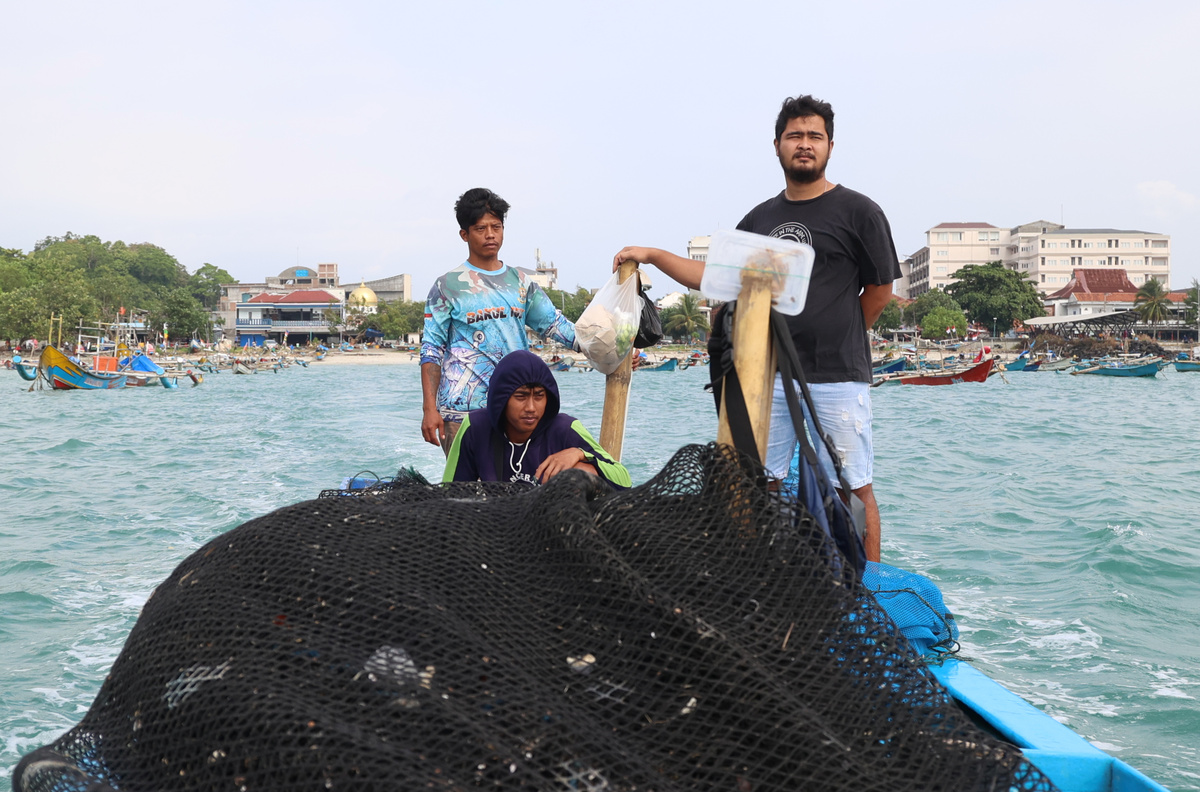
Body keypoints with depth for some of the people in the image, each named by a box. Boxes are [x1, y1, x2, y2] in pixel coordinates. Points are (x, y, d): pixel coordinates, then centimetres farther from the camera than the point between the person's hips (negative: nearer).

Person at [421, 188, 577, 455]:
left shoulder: (521, 282, 13)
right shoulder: (448, 286, 1)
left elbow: (556, 324, 14)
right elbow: (431, 350, -1)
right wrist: (429, 409, -9)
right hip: (463, 411, -4)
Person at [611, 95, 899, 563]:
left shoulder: (858, 212, 0)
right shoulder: (760, 219, 15)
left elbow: (880, 290, 5)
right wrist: (652, 255, 11)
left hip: (837, 377, -5)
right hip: (768, 374, 5)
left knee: (852, 489, 0)